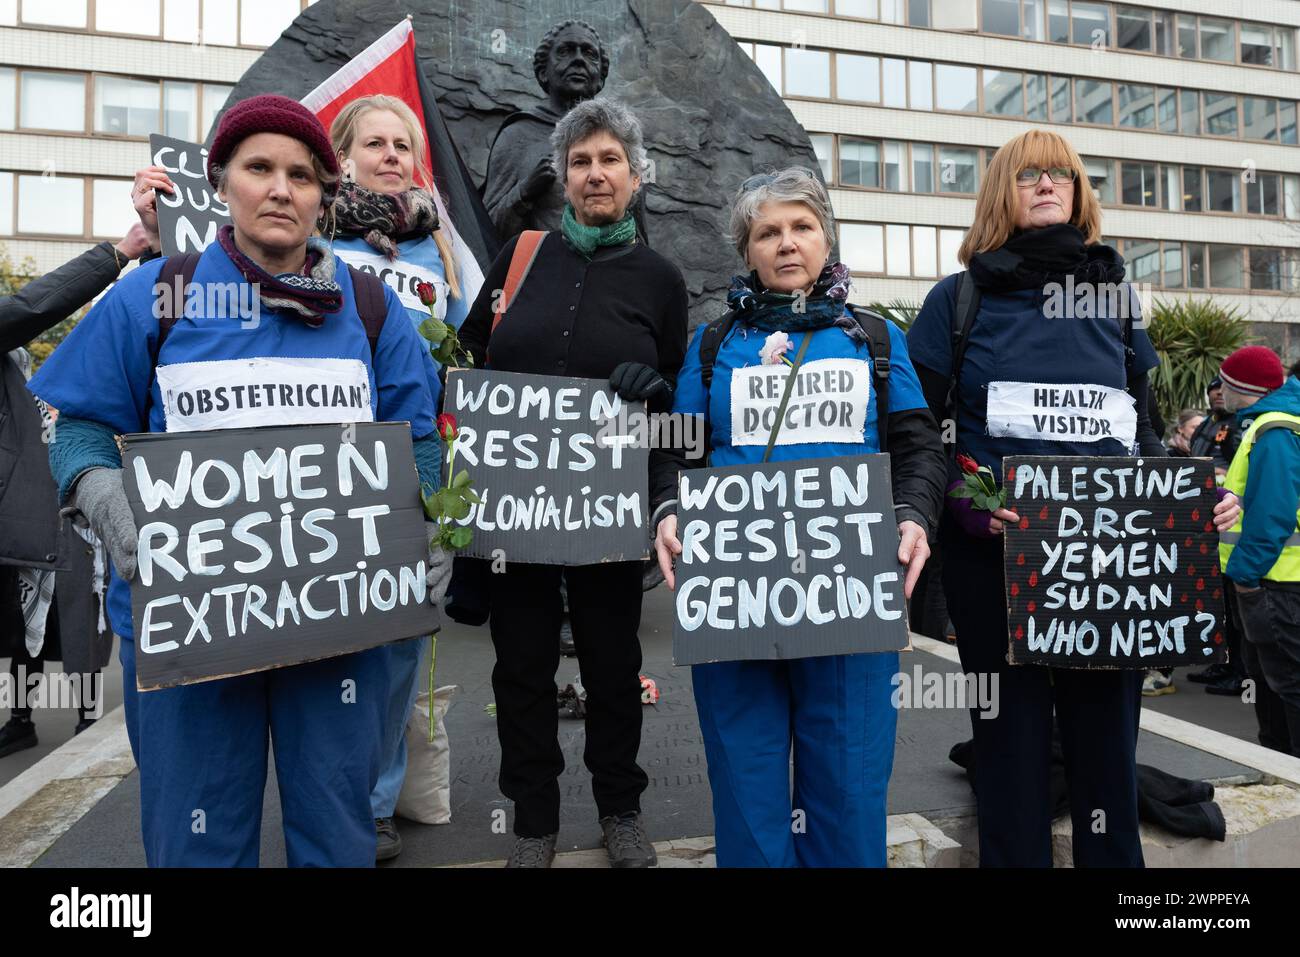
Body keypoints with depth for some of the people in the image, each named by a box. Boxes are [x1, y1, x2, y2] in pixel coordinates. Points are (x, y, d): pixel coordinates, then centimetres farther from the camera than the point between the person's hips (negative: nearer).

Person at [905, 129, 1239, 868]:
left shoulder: (1112, 294, 13)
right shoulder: (960, 297, 3)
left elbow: (1142, 431, 16)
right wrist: (963, 501, -18)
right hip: (997, 552, -3)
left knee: (1107, 735, 10)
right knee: (1013, 733, 6)